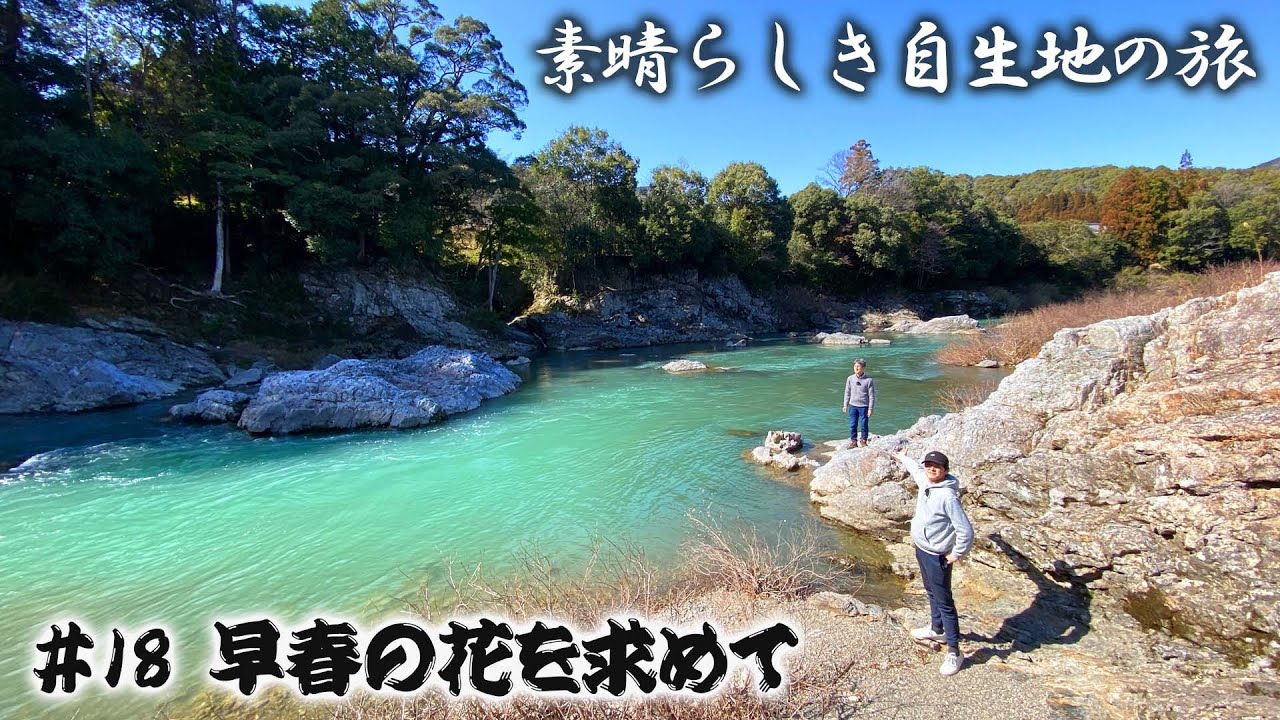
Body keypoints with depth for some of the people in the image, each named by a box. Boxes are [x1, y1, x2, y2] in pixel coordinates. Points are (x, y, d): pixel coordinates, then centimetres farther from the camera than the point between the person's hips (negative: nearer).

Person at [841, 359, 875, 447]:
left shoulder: (869, 380, -10)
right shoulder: (850, 379, -1)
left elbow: (871, 395, -5)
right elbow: (847, 392, 9)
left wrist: (870, 408, -7)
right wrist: (845, 405, 9)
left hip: (864, 406, -2)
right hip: (853, 405, 3)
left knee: (864, 425, 5)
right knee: (852, 425, 6)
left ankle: (863, 440, 22)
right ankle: (853, 440, 19)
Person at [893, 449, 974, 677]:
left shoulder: (948, 496, -27)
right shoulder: (924, 482, -2)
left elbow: (965, 531, -25)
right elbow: (916, 468, 23)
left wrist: (957, 554, -16)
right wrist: (904, 458, 40)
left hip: (938, 557, -9)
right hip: (922, 549, 9)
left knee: (944, 602, -2)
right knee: (932, 593, 25)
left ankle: (954, 652, 8)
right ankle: (937, 630, 45)